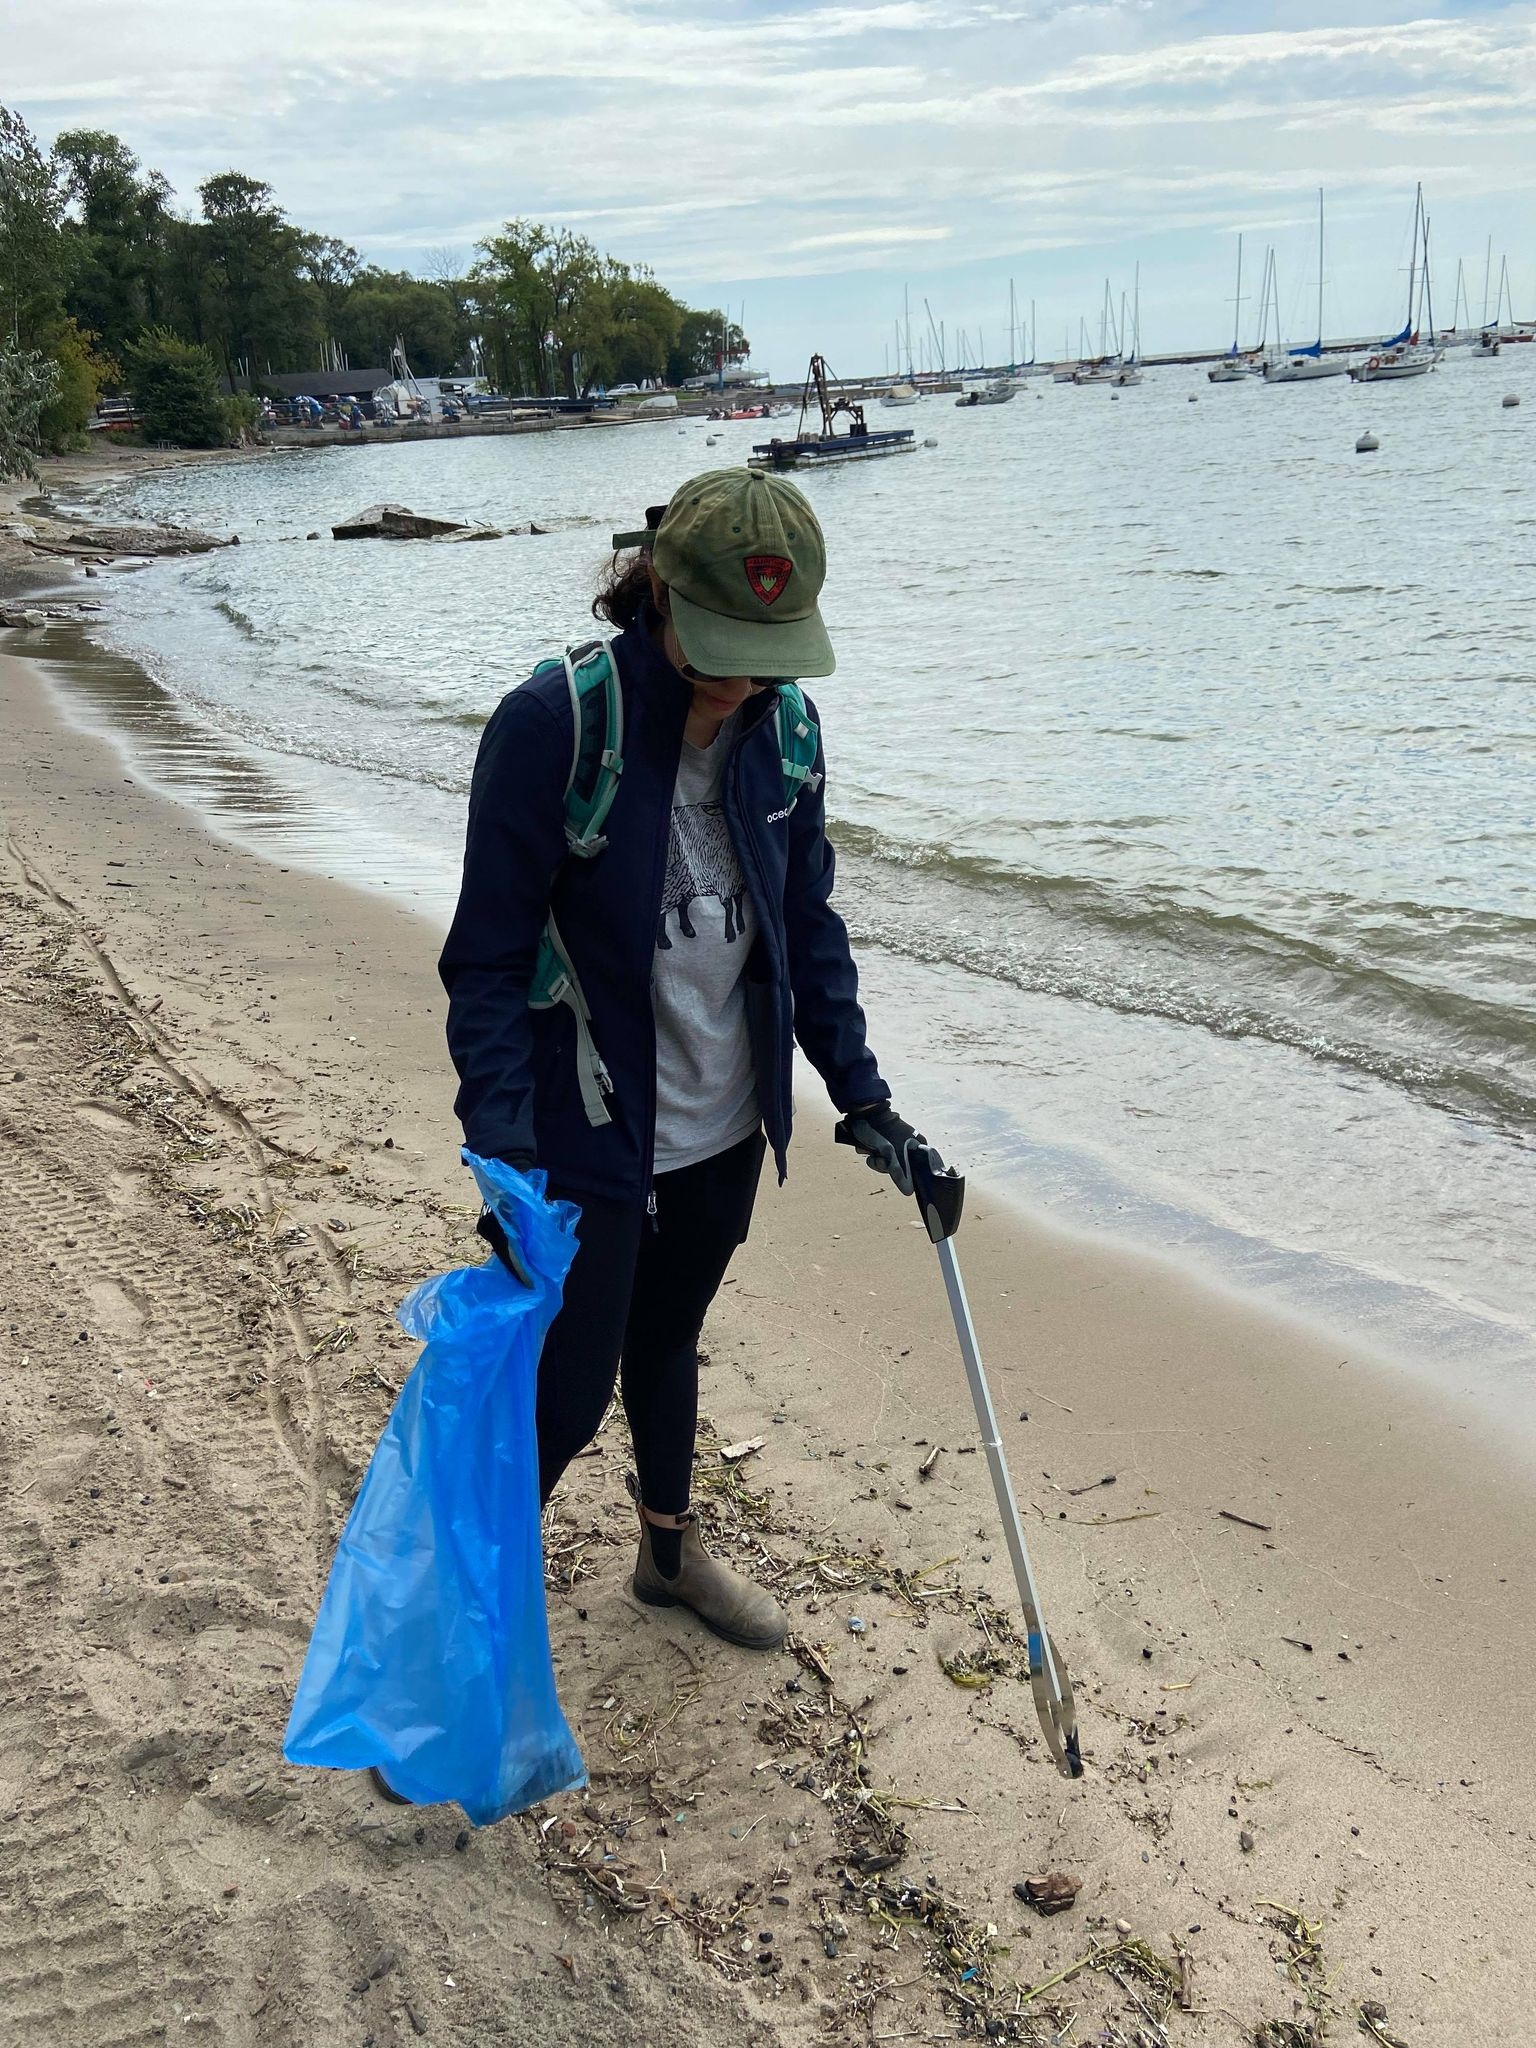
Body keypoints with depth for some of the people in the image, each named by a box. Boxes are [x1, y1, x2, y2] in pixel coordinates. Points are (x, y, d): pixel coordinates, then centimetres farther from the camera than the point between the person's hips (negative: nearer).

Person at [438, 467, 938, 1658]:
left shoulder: (778, 730, -5)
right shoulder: (555, 723, -22)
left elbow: (807, 927, 7)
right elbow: (488, 963, -18)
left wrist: (863, 1099, 4)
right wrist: (507, 1160, -25)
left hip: (725, 1125, 6)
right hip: (587, 1140, -6)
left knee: (668, 1338, 25)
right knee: (566, 1395, -1)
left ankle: (672, 1549, 47)